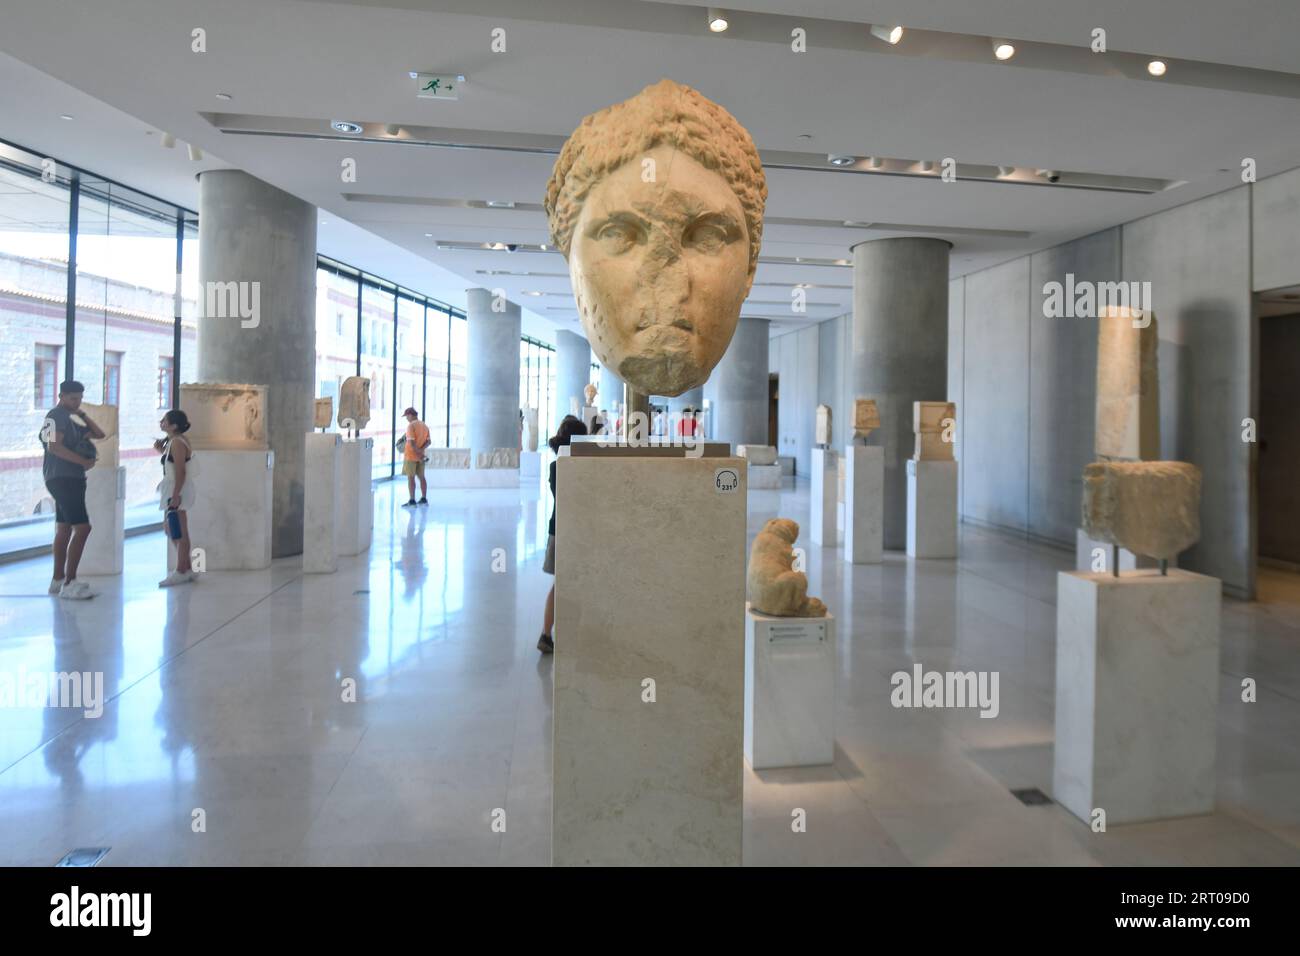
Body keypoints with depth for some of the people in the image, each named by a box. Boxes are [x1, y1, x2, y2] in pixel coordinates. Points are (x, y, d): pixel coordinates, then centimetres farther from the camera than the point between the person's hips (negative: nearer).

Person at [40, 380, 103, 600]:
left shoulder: (72, 417, 19)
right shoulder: (58, 415, -11)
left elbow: (99, 434, 16)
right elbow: (54, 446, -22)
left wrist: (82, 415, 3)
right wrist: (85, 461, -20)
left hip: (68, 478, 11)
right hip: (63, 478, -11)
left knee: (64, 528, 14)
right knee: (82, 527, -16)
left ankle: (58, 579, 21)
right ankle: (69, 583, -14)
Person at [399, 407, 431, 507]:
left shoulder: (411, 425, -13)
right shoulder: (424, 425, 10)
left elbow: (411, 442, -21)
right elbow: (429, 442, 6)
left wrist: (418, 452, -14)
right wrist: (420, 450, -4)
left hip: (411, 455, -7)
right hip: (420, 456, 7)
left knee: (410, 478, -3)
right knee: (421, 477, 13)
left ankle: (412, 501, -3)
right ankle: (424, 499, 18)